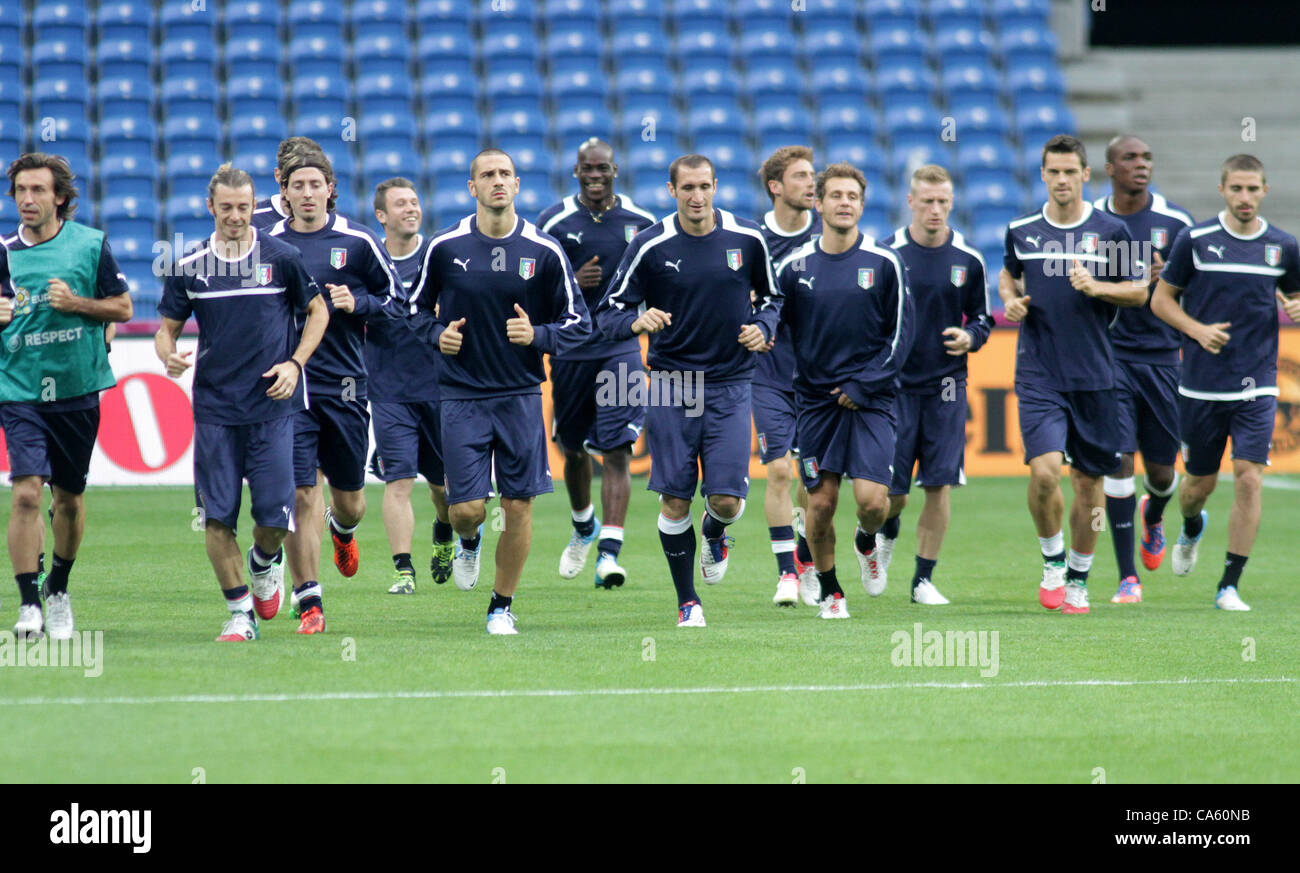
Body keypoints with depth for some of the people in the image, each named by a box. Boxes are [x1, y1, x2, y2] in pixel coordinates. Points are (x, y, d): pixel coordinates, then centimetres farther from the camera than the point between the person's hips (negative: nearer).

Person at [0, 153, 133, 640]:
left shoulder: (90, 244, -1)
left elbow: (123, 308, 4)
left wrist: (76, 303, -13)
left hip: (77, 389, 1)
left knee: (69, 497, 11)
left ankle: (58, 589, 33)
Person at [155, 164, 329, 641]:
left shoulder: (282, 258, -1)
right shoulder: (188, 268, 4)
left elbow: (317, 310, 10)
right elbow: (167, 327, 11)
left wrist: (295, 363, -3)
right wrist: (169, 355, -12)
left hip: (273, 406, -1)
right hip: (214, 409, 1)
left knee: (274, 515, -7)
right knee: (217, 517, -4)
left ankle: (265, 562, 28)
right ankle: (240, 614, 9)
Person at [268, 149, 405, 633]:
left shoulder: (358, 242, 1)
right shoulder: (266, 245, 3)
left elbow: (396, 303, 5)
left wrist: (357, 304, -11)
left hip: (345, 386, 1)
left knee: (349, 500, 12)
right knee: (300, 494, -10)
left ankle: (342, 529, 50)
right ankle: (308, 600, -3)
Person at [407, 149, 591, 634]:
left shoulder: (545, 252, -2)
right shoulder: (444, 247, -1)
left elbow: (578, 324, 5)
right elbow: (415, 308, 12)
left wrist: (537, 335, -13)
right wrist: (438, 334, -7)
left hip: (521, 395, 1)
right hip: (462, 395, -1)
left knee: (519, 506, 0)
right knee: (466, 508, -7)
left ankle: (502, 604, 18)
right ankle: (469, 542, 30)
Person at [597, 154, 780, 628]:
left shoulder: (747, 238, -1)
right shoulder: (650, 245, -6)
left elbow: (772, 297, 14)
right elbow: (609, 313, -3)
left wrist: (762, 327, -7)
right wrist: (636, 322, -24)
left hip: (730, 384, 1)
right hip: (671, 386, -1)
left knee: (726, 500, -7)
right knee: (675, 500, -1)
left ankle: (715, 536, 31)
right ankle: (687, 602, 16)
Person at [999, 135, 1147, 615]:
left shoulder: (1110, 230, -1)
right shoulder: (1021, 230, 4)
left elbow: (1139, 291, 5)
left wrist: (1096, 287, -13)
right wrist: (1011, 300, 2)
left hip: (1094, 375, 0)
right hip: (1038, 374, 0)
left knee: (1088, 480, 6)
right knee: (1044, 470, -18)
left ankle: (1079, 578, 23)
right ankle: (1052, 561, 4)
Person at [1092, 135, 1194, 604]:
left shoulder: (1175, 222, -1)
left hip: (1161, 356, 1)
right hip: (1108, 355, -1)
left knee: (1161, 469, 7)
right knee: (1118, 459, -11)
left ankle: (1153, 516, 46)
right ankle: (1128, 577, -4)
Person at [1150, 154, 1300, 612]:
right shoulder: (1194, 240, -4)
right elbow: (1162, 299, 3)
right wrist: (1198, 330, -14)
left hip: (1257, 385, 0)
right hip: (1201, 384, 0)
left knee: (1249, 479, -12)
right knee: (1201, 482, 10)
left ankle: (1229, 586, -4)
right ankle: (1191, 528, 48)